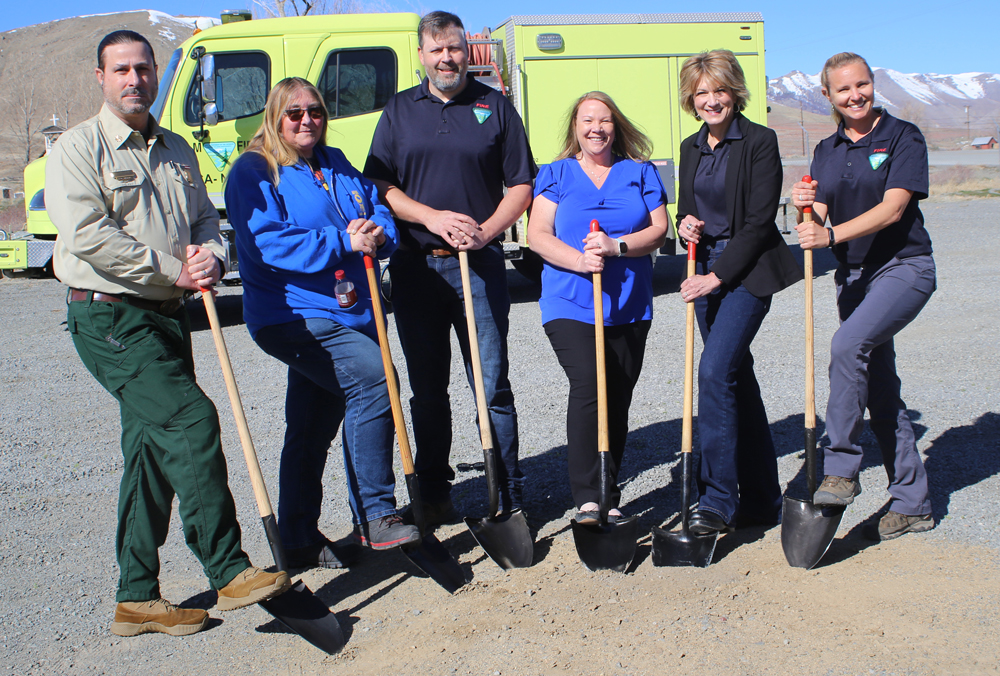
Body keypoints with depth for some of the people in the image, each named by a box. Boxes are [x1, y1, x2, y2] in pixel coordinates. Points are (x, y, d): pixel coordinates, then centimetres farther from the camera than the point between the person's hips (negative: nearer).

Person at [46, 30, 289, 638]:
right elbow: (88, 234, -15)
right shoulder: (79, 148, -3)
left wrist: (211, 258, -5)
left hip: (168, 316, 7)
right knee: (191, 419, -19)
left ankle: (138, 597, 18)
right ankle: (229, 572, -10)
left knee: (155, 447, 8)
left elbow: (206, 220, 18)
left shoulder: (177, 151, 18)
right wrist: (174, 269, -15)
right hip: (110, 318, -7)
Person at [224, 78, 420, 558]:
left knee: (314, 428, 14)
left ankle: (300, 540, 26)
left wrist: (377, 233, -10)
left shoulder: (337, 166, 17)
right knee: (371, 376, -27)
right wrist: (344, 242, -22)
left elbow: (381, 214, 15)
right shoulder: (254, 171, -5)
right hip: (293, 316, -7)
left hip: (350, 314, 8)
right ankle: (375, 517, -19)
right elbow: (267, 243, -18)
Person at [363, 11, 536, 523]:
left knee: (492, 385, -2)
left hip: (480, 267, -2)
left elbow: (521, 185, 6)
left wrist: (487, 230, -11)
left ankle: (511, 498, 8)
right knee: (427, 389, 9)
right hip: (415, 266, 2)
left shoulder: (495, 107, 8)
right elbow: (379, 186, 5)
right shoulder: (399, 110, 11)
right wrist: (433, 217, -10)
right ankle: (433, 494, 22)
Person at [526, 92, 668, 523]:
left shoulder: (640, 172, 13)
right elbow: (538, 235, 0)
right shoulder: (555, 175, 9)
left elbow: (659, 230, 4)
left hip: (629, 307, 3)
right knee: (587, 387, -20)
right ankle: (589, 500, -16)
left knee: (618, 400, 5)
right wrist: (580, 260, -17)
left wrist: (615, 247, -14)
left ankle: (608, 498, 19)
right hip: (570, 305, -2)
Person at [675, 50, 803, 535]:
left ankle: (718, 500, -11)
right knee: (737, 379, 10)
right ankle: (761, 501, 20)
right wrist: (685, 226, -2)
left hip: (748, 272, -7)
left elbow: (759, 221, -12)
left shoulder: (760, 142, -7)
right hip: (706, 272, 7)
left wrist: (719, 274, -16)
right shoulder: (691, 148, 13)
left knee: (715, 370, -19)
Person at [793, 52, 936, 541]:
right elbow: (820, 220, 3)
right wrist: (806, 207, -21)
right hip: (852, 275, 6)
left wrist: (831, 235, -31)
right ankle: (912, 505, 18)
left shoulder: (903, 137, -6)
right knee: (880, 391, 7)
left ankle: (840, 470, -19)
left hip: (904, 267, -6)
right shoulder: (826, 151, 11)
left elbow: (892, 208, -18)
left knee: (848, 344, -30)